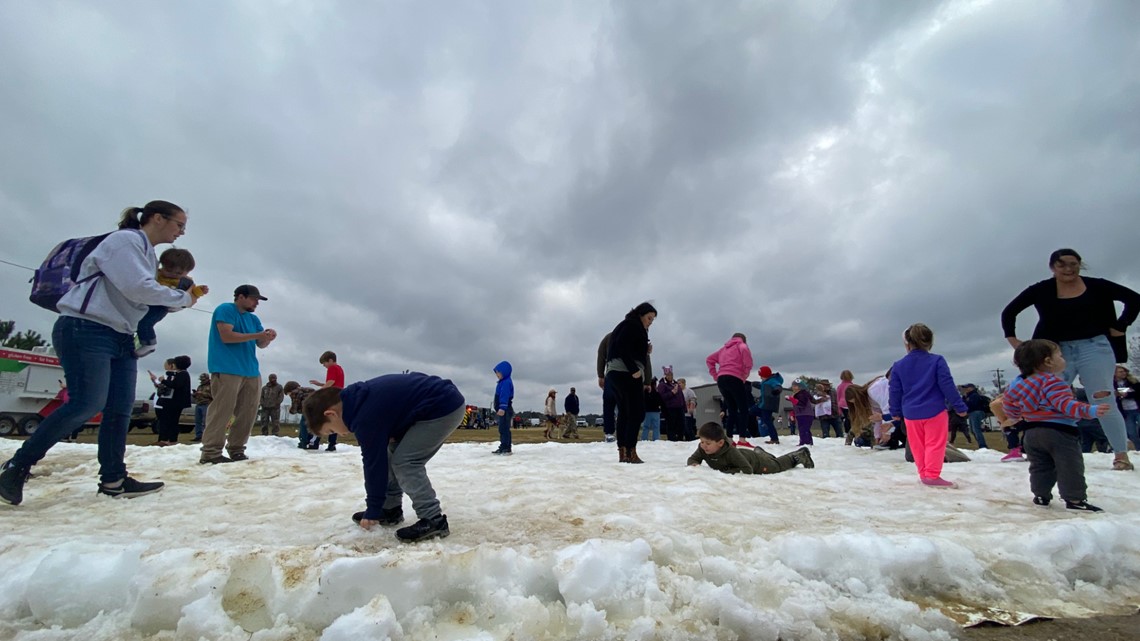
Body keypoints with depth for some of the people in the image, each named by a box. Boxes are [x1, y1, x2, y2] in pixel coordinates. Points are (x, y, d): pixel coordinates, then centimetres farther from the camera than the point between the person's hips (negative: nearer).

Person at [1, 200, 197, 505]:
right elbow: (136, 288, -19)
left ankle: (113, 479, 7)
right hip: (85, 330, -9)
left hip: (121, 338, 9)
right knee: (87, 403, -15)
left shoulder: (149, 254, 19)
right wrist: (182, 298, -8)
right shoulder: (123, 240, -8)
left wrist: (183, 297, 2)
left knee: (121, 409, 3)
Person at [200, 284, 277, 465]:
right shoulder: (225, 309, -1)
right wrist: (257, 335, -13)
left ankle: (236, 450, 12)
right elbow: (226, 336, -13)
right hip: (227, 370, -8)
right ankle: (211, 452, -8)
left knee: (248, 413, 4)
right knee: (222, 411, -11)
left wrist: (267, 338, -5)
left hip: (251, 371, 8)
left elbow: (260, 345, 18)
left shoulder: (253, 318, 21)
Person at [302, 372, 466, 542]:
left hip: (445, 408, -10)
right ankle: (390, 509, 24)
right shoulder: (361, 398, 9)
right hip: (442, 403, 11)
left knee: (405, 462, -10)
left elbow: (374, 463, -10)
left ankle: (433, 520, -6)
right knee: (393, 454, 14)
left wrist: (373, 511, 2)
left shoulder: (366, 417, -19)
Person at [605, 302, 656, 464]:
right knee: (637, 412, -10)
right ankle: (631, 452, -13)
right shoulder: (632, 325, -2)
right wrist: (634, 370, -20)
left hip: (615, 372, 10)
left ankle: (623, 453, 5)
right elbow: (622, 346, -17)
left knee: (624, 413, 7)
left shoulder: (627, 326, 27)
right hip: (626, 373, -10)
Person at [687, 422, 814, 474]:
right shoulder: (702, 449, -30)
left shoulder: (731, 452, -47)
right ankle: (759, 451, 67)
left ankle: (800, 455, 43)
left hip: (756, 461, -4)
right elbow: (692, 459, -18)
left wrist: (727, 472, -49)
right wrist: (694, 464, -41)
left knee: (777, 465, 22)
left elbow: (748, 470, -44)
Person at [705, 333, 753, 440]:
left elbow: (709, 360, 25)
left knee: (732, 410, 13)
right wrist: (745, 376, -3)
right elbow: (745, 352, -12)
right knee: (743, 409, -3)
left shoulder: (724, 349, 28)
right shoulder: (741, 346, 10)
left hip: (721, 380, 6)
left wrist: (715, 376, 17)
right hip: (734, 379, -6)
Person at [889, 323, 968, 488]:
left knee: (917, 446, 13)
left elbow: (895, 392, 6)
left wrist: (895, 412, 16)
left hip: (911, 414, 3)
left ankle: (924, 474, 19)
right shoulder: (937, 361, -5)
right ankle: (932, 475, -1)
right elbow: (948, 386, -7)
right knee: (935, 444, 2)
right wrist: (960, 406, 2)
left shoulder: (898, 366, 2)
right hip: (934, 412, -2)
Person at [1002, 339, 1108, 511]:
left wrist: (1015, 417, 37)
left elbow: (1008, 402, 20)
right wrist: (1090, 410, -32)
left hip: (1031, 433, 7)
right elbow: (1065, 404, -25)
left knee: (1040, 467, 15)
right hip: (1059, 432, -7)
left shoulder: (1019, 383, 11)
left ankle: (1041, 496, 19)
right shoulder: (1052, 383, -14)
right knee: (1070, 467, 1)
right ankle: (1075, 499, 2)